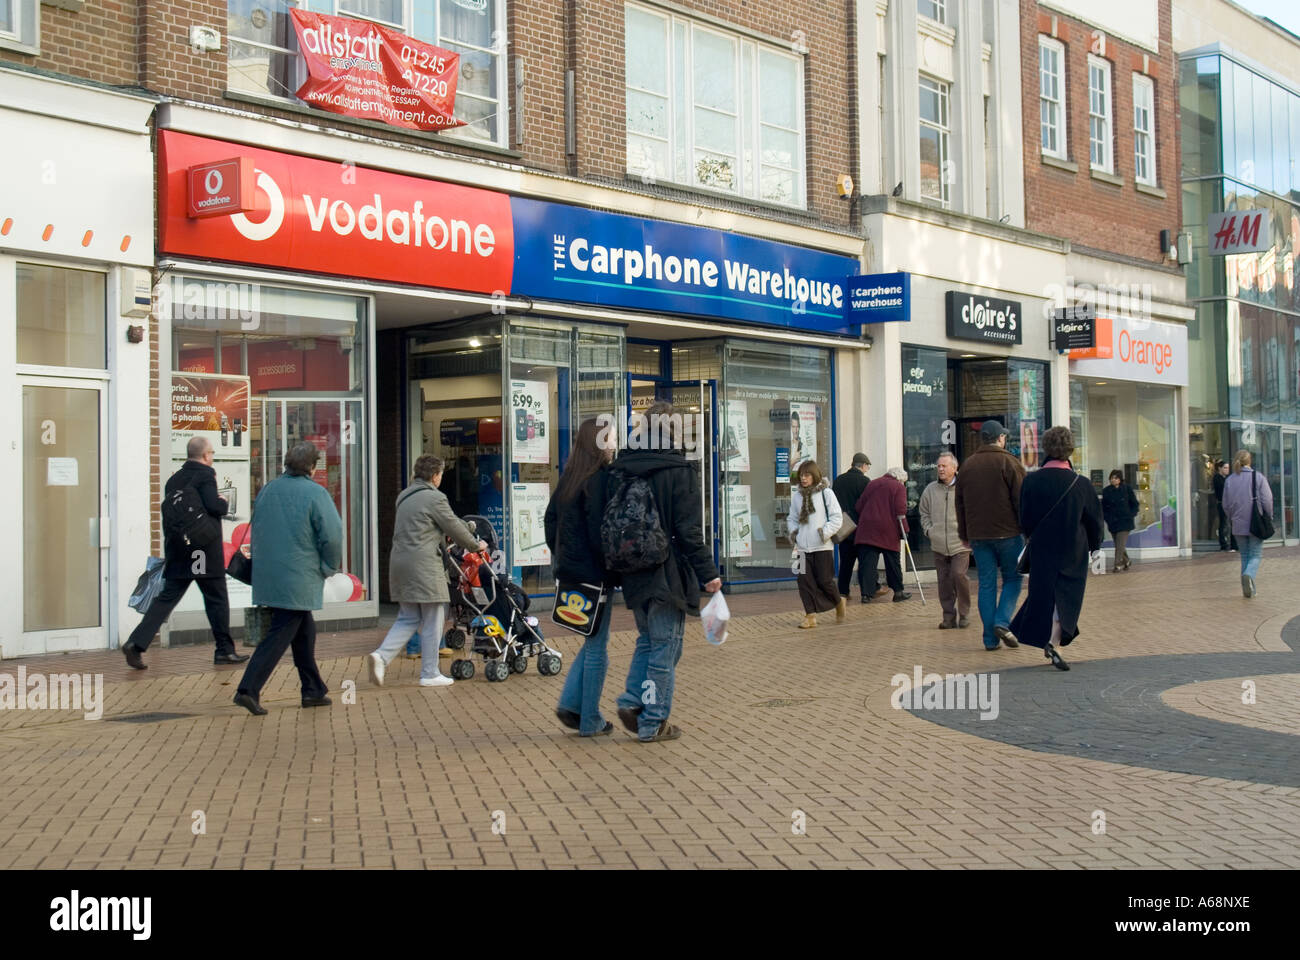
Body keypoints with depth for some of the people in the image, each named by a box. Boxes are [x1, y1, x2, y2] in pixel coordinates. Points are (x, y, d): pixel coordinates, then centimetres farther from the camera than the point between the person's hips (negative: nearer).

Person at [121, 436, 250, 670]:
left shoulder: (174, 479, 12)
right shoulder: (205, 475, -10)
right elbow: (213, 506, -22)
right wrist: (224, 503, -4)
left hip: (177, 551, 6)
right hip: (204, 552, -6)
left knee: (166, 598, 6)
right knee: (217, 600, 6)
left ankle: (136, 642, -6)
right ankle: (224, 650, 12)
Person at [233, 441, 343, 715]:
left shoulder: (268, 490, 7)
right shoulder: (315, 493, -12)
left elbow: (256, 528, 15)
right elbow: (332, 536, -15)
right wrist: (328, 567, 1)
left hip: (268, 576, 7)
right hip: (299, 579, -7)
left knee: (304, 631, 17)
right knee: (280, 635, -2)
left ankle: (313, 690, 23)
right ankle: (249, 689, -9)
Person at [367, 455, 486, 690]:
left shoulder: (404, 496, 16)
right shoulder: (434, 498, -10)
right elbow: (454, 527, -4)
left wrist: (442, 545, 34)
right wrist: (476, 545, 11)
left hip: (400, 560, 8)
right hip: (423, 564, -8)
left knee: (408, 618, 14)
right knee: (433, 621, 2)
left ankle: (382, 656, -5)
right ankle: (430, 674, 6)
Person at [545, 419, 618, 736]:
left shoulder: (568, 478, 10)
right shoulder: (598, 481, -15)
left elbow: (550, 519, 13)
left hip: (569, 571, 8)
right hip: (594, 575, -8)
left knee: (592, 641, 20)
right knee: (597, 647, 3)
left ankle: (570, 703, 13)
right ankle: (590, 721, 10)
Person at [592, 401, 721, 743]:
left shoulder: (617, 470, 4)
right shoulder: (680, 472, -12)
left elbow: (601, 523, 7)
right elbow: (689, 531, -15)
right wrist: (708, 573, -9)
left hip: (633, 574, 6)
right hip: (667, 574, -6)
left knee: (647, 639, 23)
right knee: (665, 647, 5)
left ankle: (632, 702, 10)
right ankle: (653, 723, 9)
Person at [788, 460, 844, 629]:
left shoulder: (825, 493, -3)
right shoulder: (796, 495, 9)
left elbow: (837, 517, -3)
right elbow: (792, 518, 21)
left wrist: (825, 533, -13)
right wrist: (793, 531, 4)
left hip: (822, 546, -4)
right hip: (804, 547, 4)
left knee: (825, 580, -1)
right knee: (805, 581, -1)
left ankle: (839, 603, 28)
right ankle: (810, 615, 7)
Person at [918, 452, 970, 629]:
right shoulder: (930, 490, 8)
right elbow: (924, 513, 20)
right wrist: (928, 529, 7)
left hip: (960, 543, -4)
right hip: (939, 545, 4)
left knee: (959, 574, -15)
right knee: (944, 580, 5)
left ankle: (964, 614, 2)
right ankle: (949, 616, 15)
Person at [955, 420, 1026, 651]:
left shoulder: (967, 465, 10)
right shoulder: (1010, 463, -5)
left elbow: (960, 503, 15)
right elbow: (1021, 500, -8)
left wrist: (964, 536, 21)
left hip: (978, 535, 4)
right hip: (1008, 533, -4)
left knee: (986, 584, 6)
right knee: (1012, 579, 10)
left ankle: (990, 638, 4)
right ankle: (1002, 622, -9)